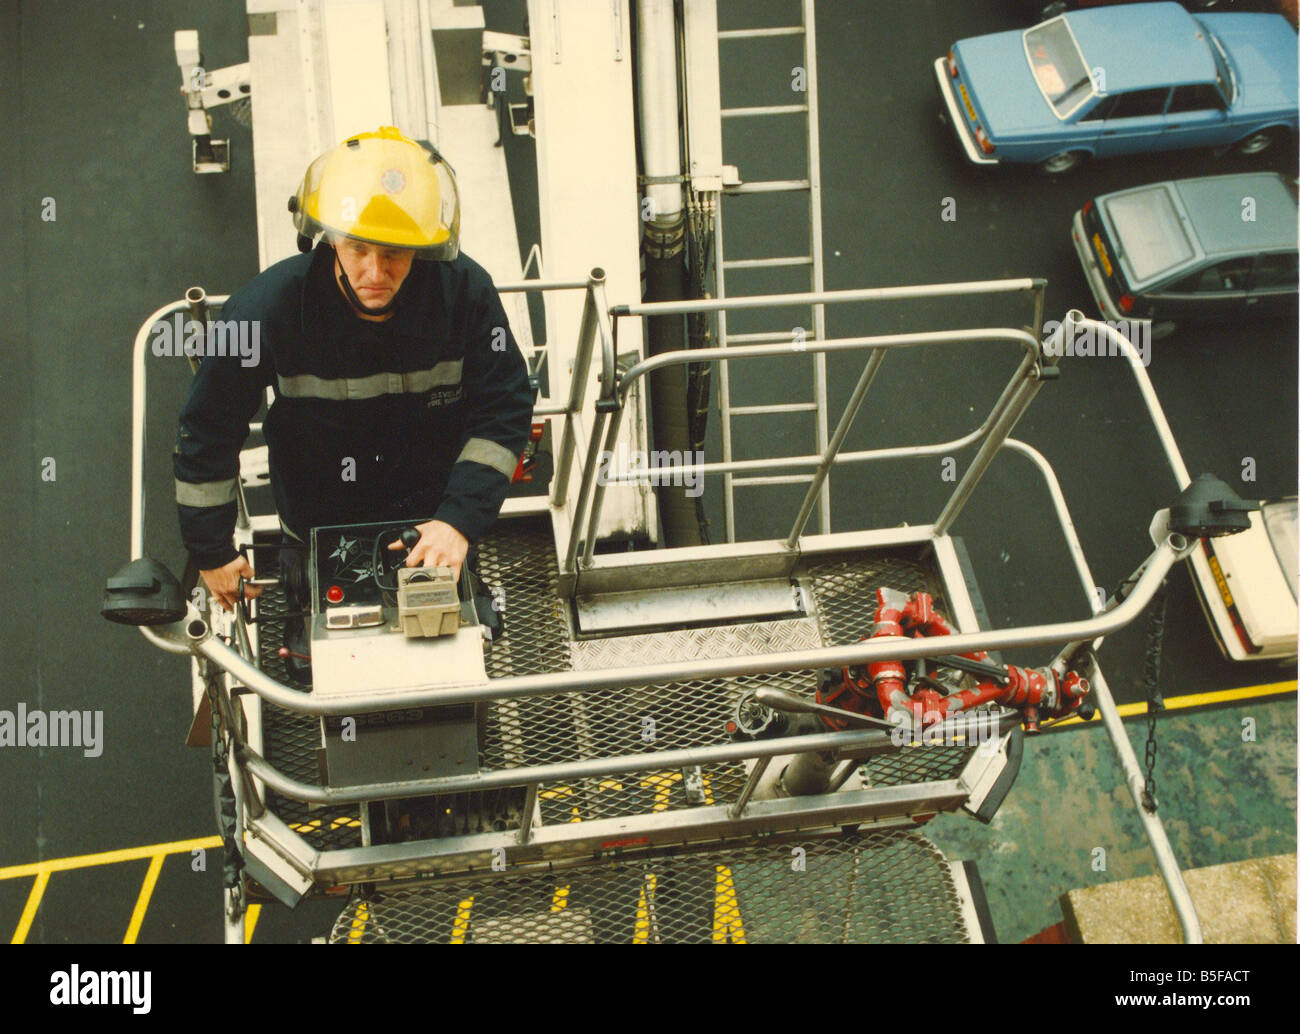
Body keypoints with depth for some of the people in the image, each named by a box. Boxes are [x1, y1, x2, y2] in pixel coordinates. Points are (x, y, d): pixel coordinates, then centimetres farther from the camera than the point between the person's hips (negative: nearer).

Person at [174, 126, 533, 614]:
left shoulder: (464, 291, -23)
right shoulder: (267, 309, -27)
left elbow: (504, 412, -14)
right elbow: (207, 430, -13)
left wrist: (460, 519, -27)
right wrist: (210, 550, -5)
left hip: (433, 522, 2)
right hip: (320, 532, -1)